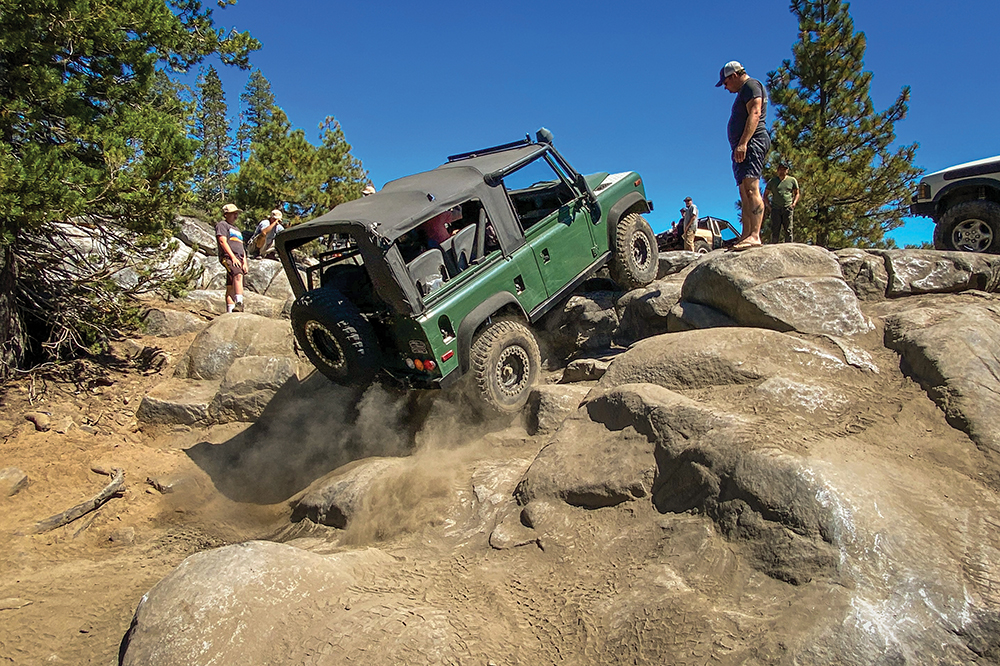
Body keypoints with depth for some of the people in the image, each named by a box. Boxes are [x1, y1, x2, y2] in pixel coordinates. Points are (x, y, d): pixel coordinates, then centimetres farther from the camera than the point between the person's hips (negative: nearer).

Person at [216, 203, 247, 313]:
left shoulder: (236, 229, 33)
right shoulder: (222, 225, 9)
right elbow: (223, 242, -6)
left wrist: (245, 262, 14)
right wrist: (233, 257, -16)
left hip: (238, 259, 8)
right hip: (228, 257, -8)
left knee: (231, 287, 3)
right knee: (238, 275, -33)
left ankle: (230, 311, -1)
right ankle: (239, 303, -48)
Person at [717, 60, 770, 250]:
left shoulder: (751, 85, -1)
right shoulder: (744, 91, 29)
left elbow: (754, 114, -16)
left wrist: (743, 143, -26)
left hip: (752, 142, -11)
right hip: (743, 148, 11)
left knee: (751, 189, -22)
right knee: (745, 193, 5)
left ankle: (754, 236, -31)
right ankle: (746, 236, 4)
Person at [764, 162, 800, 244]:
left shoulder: (792, 180, 13)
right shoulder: (772, 181, 13)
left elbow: (797, 193, 18)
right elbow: (765, 195, 16)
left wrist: (793, 204, 2)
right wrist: (768, 206, 3)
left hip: (787, 208, 0)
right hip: (775, 208, 0)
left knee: (788, 230, -6)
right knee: (775, 230, -7)